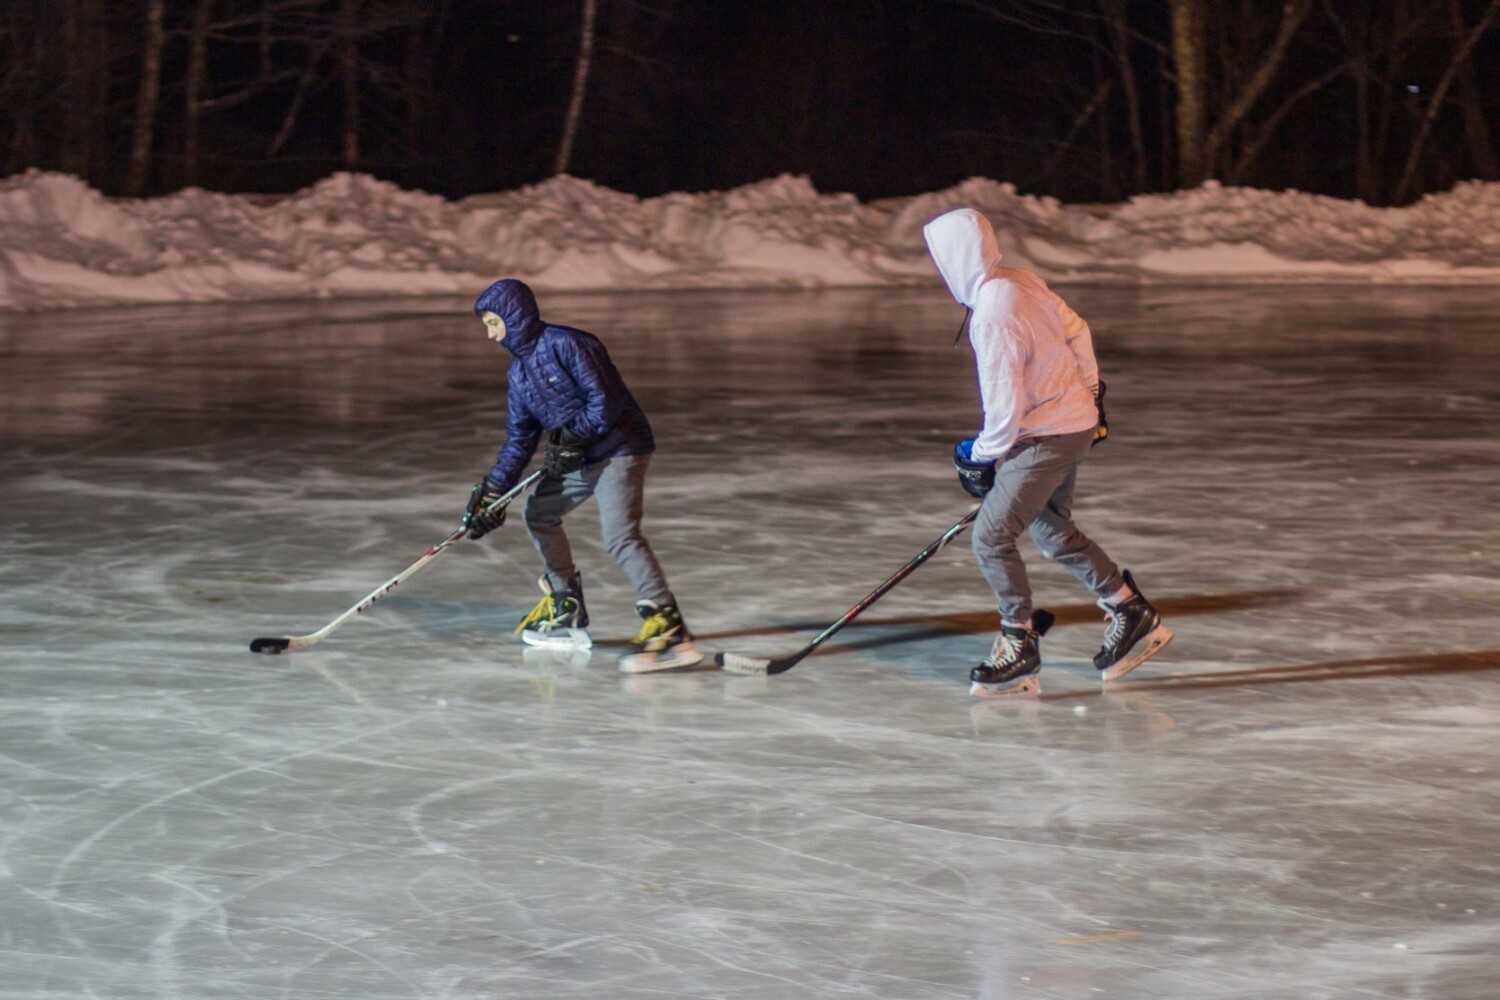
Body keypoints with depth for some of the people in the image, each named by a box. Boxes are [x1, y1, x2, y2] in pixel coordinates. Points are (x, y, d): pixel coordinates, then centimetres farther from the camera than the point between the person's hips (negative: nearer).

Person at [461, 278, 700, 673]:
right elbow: (519, 439, 15)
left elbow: (607, 399, -22)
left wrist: (574, 437, -26)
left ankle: (671, 630, -34)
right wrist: (490, 493, 9)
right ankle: (567, 613, 29)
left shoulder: (565, 344, -16)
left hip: (620, 447, -10)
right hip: (581, 457, 11)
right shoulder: (519, 370, 13)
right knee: (539, 511, 21)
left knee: (620, 535, -25)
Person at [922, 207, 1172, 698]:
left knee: (991, 537, -7)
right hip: (1075, 419, 10)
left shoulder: (994, 317, -27)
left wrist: (982, 458, -7)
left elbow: (1005, 406, -23)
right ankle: (1133, 615, 28)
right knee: (1052, 532, 22)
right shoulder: (1021, 281, 1)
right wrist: (1089, 392, 25)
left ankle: (1020, 649, 0)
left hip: (1049, 437, -10)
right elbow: (1076, 330, 14)